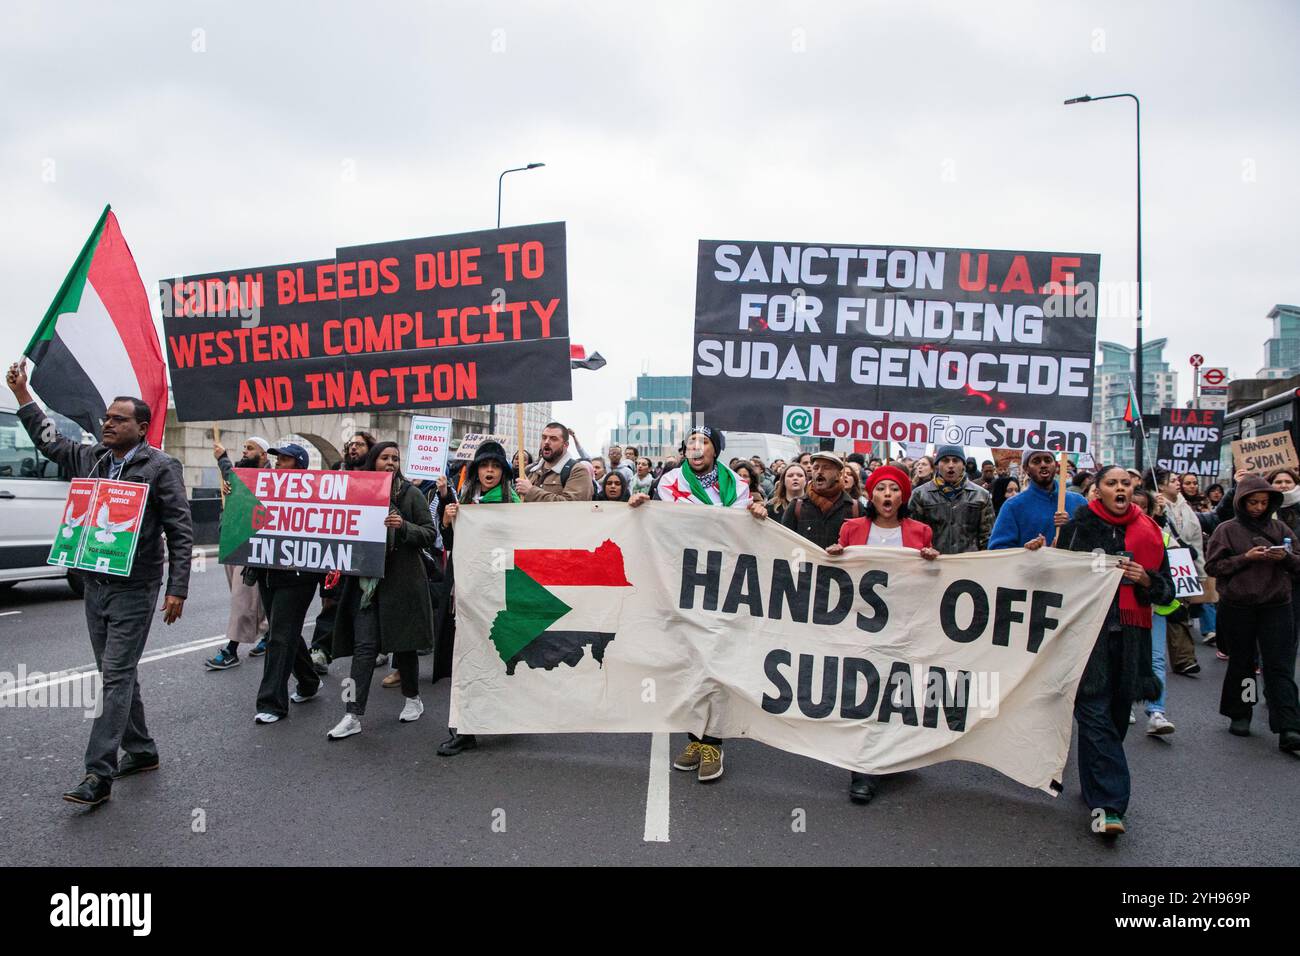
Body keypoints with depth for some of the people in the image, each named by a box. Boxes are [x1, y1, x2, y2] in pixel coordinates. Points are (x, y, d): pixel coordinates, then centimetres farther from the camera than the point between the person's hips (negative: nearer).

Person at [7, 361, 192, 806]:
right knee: (116, 675, 14)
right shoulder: (90, 458, 10)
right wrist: (20, 391, 27)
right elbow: (49, 440, 29)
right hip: (94, 585, 7)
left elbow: (181, 532, -11)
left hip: (133, 589, -7)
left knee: (116, 677, -5)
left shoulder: (160, 467, -10)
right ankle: (141, 751, 27)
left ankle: (98, 774, -2)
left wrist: (177, 589, -16)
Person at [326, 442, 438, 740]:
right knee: (364, 646, -3)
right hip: (365, 580, 2)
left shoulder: (411, 493, 2)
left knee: (403, 643, 9)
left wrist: (404, 526, -16)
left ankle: (413, 698, 29)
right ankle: (353, 715, 0)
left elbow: (431, 535, -1)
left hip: (402, 580, -2)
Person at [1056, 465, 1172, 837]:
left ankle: (1096, 786, 28)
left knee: (1117, 712, 9)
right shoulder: (1079, 526, 2)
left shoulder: (1147, 532, 9)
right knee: (1095, 712, -8)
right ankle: (1108, 804, -8)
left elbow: (1167, 590, 11)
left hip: (1129, 636, 3)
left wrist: (1146, 580, -8)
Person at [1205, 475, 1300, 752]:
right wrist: (1245, 558, -16)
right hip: (1238, 607, -2)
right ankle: (1239, 716, 25)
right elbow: (1212, 565, -4)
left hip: (1276, 606, 2)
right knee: (1241, 663, 10)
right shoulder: (1227, 530, 1)